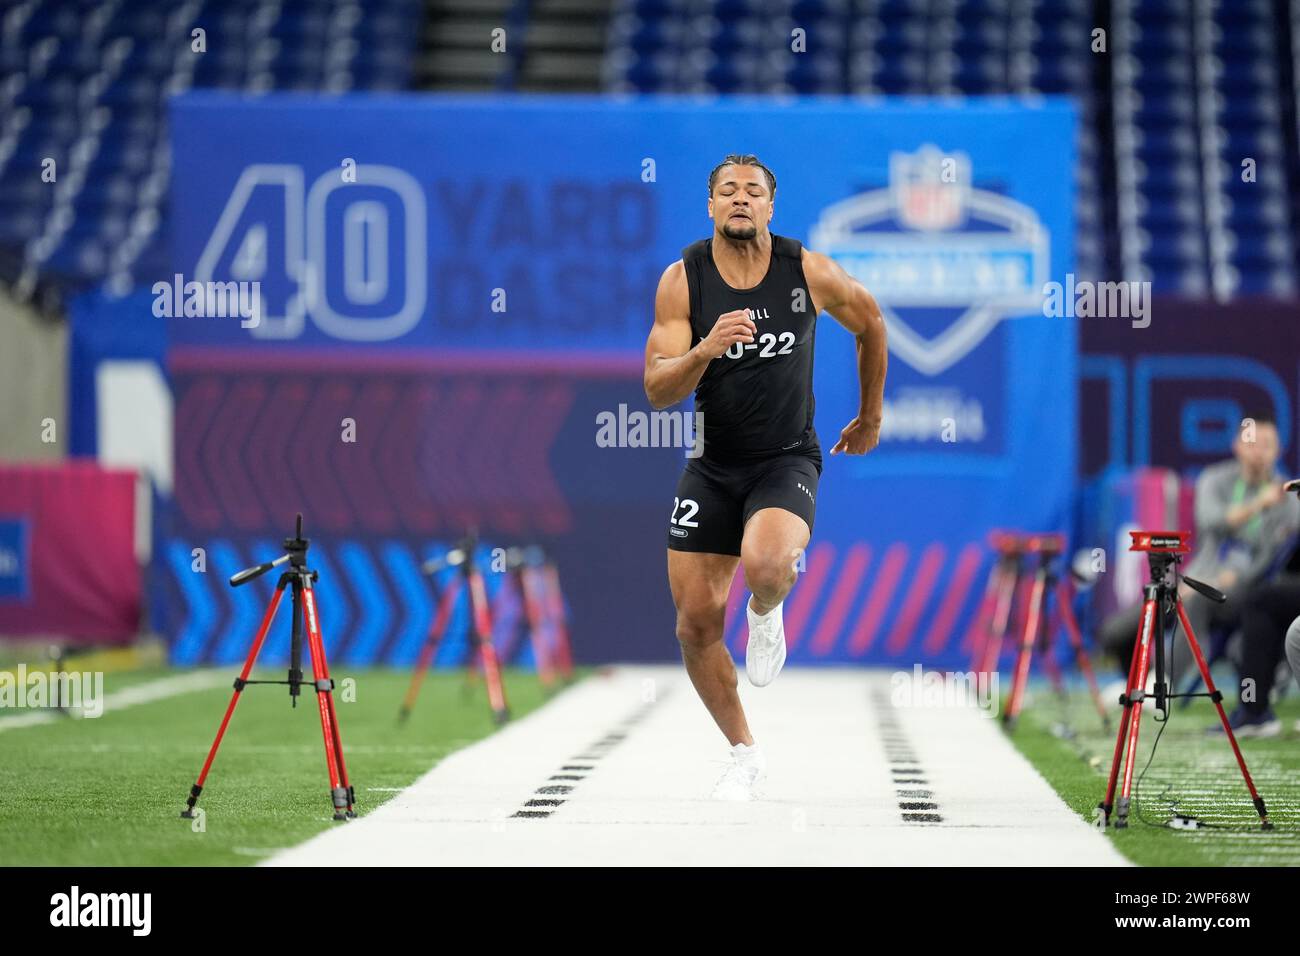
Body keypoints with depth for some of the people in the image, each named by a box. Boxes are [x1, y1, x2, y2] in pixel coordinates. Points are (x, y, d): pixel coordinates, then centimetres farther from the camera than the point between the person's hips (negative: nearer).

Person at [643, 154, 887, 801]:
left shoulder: (809, 272, -9)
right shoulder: (683, 279, -8)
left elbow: (870, 323, 12)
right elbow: (657, 390, -12)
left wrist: (871, 417, 20)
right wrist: (705, 350, -32)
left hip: (786, 461, -2)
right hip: (712, 466, 2)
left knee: (765, 563, -33)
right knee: (696, 621, 0)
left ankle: (767, 615, 6)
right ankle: (744, 755, 21)